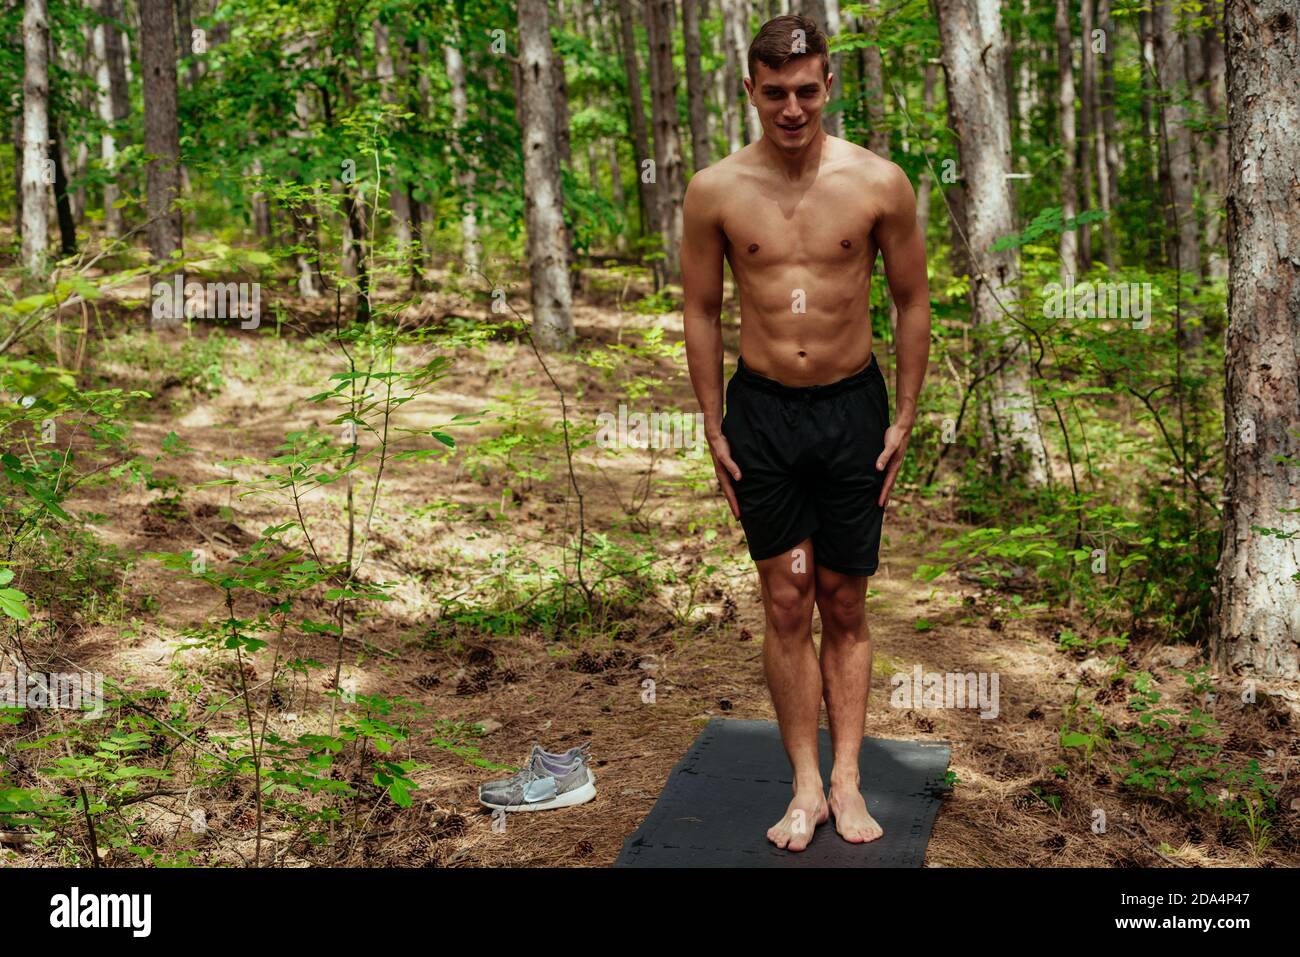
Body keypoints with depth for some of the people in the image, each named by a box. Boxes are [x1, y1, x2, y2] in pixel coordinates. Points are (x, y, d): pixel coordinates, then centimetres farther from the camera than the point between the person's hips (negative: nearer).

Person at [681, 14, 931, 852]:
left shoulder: (879, 182, -7)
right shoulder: (716, 192, -5)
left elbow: (913, 300, 3)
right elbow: (702, 311, 4)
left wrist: (905, 418, 1)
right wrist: (714, 427, 3)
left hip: (852, 408, 0)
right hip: (762, 413, 1)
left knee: (845, 606, 9)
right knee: (787, 607, 5)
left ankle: (847, 781, 18)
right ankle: (806, 785, 15)